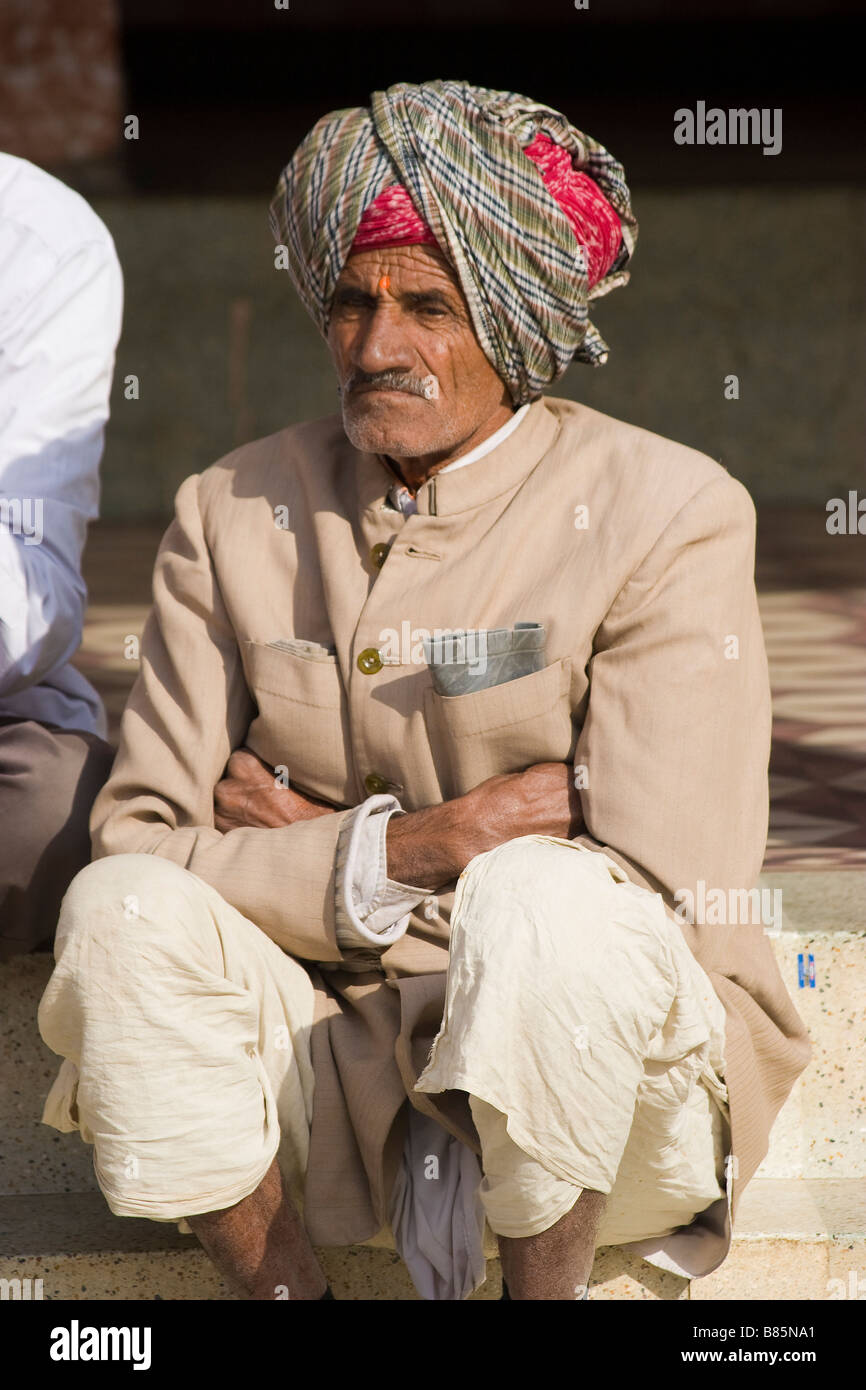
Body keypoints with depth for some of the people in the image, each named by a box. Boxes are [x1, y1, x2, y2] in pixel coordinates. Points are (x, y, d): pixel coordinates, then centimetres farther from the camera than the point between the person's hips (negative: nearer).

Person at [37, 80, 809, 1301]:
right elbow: (144, 845, -1)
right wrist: (407, 851, -16)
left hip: (602, 1089, -3)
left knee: (544, 901, -35)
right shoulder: (235, 517, 6)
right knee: (123, 911, -24)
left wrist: (317, 833, -8)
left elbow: (668, 885, -13)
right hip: (334, 1083, 3)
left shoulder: (667, 514, -5)